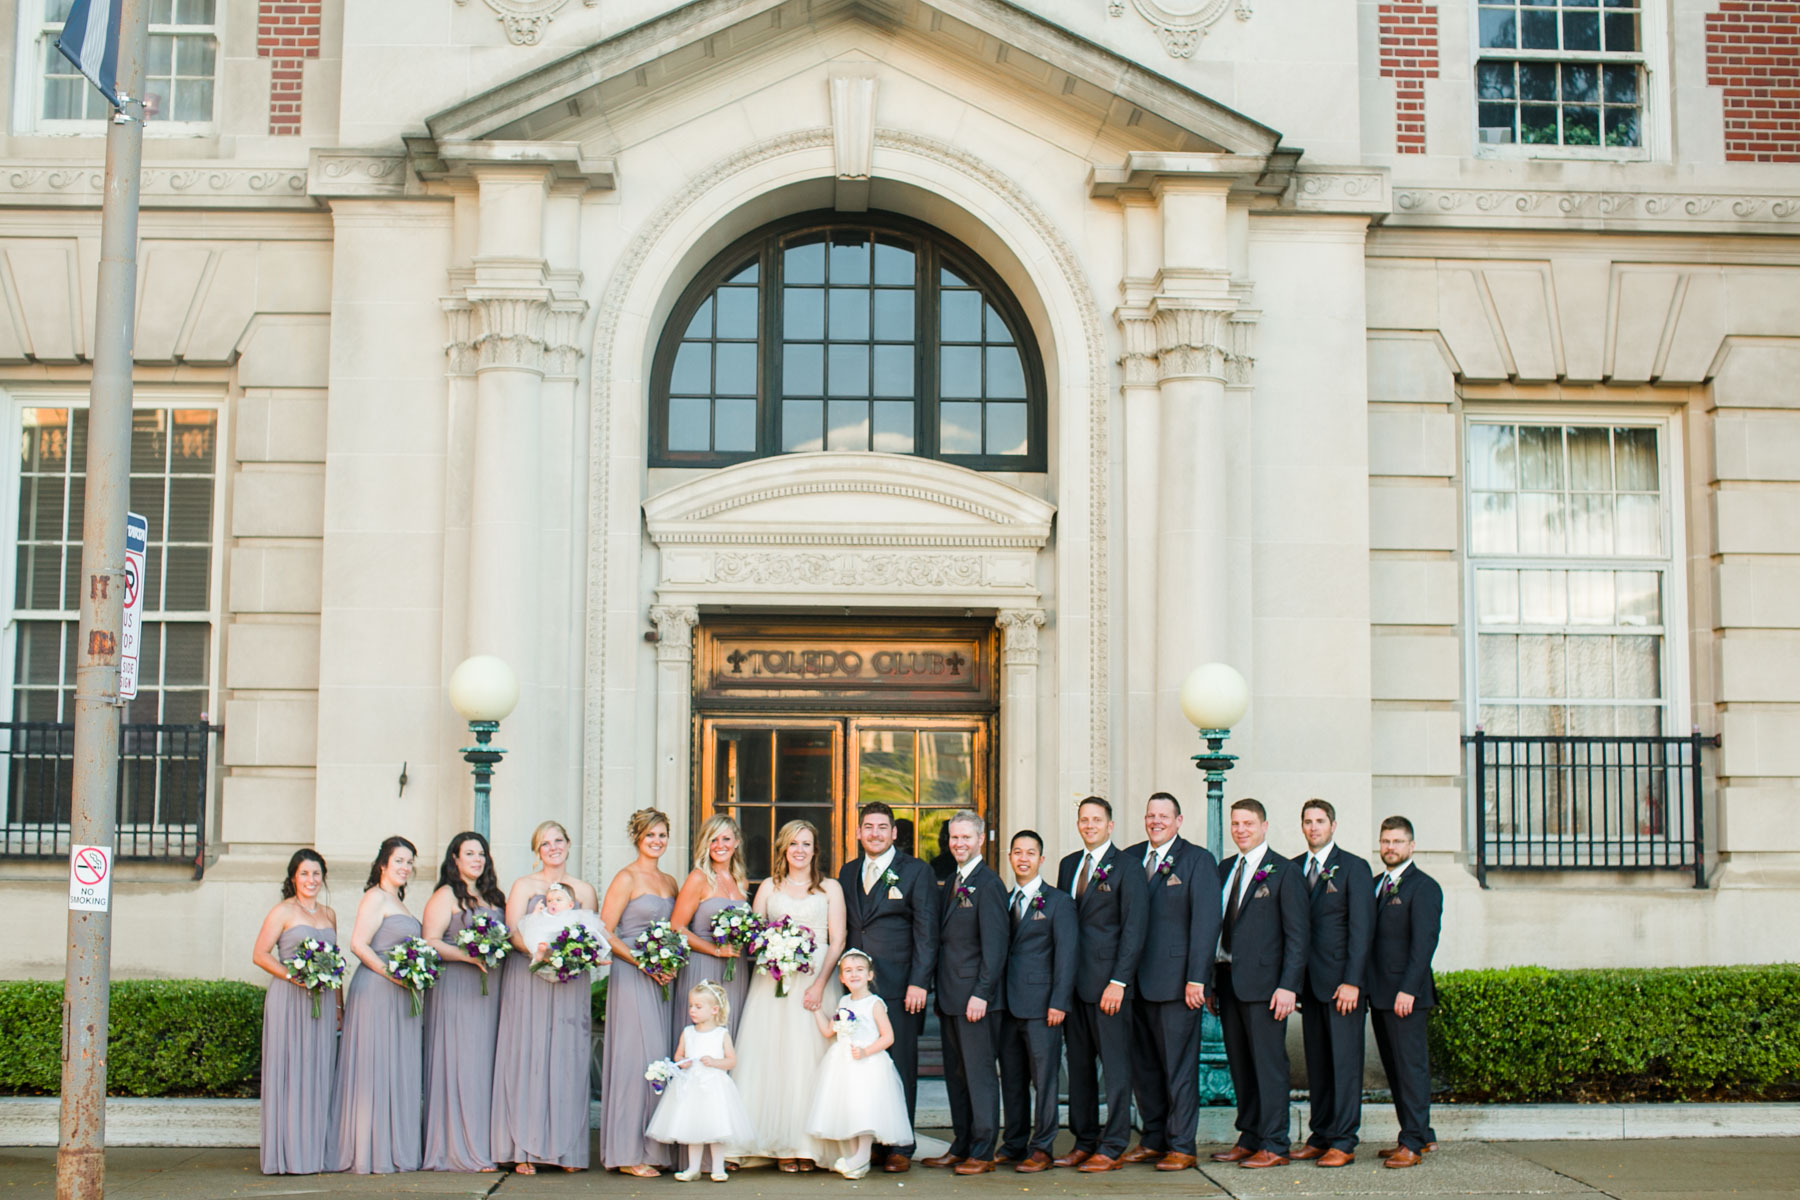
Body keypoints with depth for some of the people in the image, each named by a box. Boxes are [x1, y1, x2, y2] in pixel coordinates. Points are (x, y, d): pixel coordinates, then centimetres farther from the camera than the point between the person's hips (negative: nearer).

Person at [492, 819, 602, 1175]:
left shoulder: (584, 890, 14)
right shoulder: (524, 886, 8)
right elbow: (512, 932, -2)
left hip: (570, 983, 2)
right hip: (528, 980, -2)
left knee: (568, 1061, -2)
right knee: (528, 1057, -6)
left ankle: (567, 1148, 1)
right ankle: (525, 1150, -4)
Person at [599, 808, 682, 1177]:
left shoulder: (669, 881, 15)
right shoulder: (626, 879, -5)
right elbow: (604, 932, -9)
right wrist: (644, 964, -15)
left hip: (662, 980, 7)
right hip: (631, 977, -7)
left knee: (660, 1059, 6)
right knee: (637, 1057, -8)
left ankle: (656, 1148, 11)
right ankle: (629, 1153, -4)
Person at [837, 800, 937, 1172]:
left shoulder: (916, 872, 0)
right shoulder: (848, 872, 14)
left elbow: (926, 932, -4)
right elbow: (842, 927, 17)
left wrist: (919, 983, -11)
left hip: (899, 988, -4)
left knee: (899, 1067, 0)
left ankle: (899, 1148, 6)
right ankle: (869, 1144, 11)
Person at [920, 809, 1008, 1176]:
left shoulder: (988, 884, -11)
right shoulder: (949, 883, 16)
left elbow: (995, 946, -15)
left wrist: (981, 994, -19)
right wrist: (940, 993, 14)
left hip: (976, 997, -9)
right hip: (950, 997, 9)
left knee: (980, 1073, -2)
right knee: (955, 1074, 12)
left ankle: (982, 1152, 3)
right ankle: (961, 1146, 20)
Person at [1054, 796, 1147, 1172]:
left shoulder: (1126, 867, -5)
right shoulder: (1068, 865, 14)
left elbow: (1134, 929, -9)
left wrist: (1118, 982, -15)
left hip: (1108, 982, -6)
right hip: (1073, 981, 6)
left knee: (1115, 1066, -1)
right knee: (1078, 1064, 10)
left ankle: (1113, 1148, 4)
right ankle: (1084, 1141, 19)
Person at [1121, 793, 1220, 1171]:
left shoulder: (1198, 860, -3)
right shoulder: (1129, 859, 11)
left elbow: (1207, 922, -8)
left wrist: (1196, 979, -15)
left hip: (1176, 981, -5)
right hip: (1136, 980, 5)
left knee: (1179, 1066, 0)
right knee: (1142, 1064, 11)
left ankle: (1181, 1147, 8)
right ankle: (1152, 1140, 22)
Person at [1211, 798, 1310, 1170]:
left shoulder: (1283, 871, -4)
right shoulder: (1225, 869, 15)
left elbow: (1296, 934, -8)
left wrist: (1288, 986, -15)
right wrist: (1212, 980, 10)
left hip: (1263, 982, -6)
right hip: (1229, 981, 7)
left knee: (1269, 1064, -3)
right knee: (1240, 1065, 11)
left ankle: (1275, 1146, 1)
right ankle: (1249, 1139, 19)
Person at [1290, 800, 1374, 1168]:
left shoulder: (1354, 867, -2)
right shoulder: (1293, 868, 12)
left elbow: (1361, 928, -7)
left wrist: (1351, 981, -14)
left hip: (1341, 981, -5)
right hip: (1309, 981, 5)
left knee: (1344, 1060, -3)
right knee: (1316, 1061, 8)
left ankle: (1343, 1142, 0)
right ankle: (1320, 1135, 15)